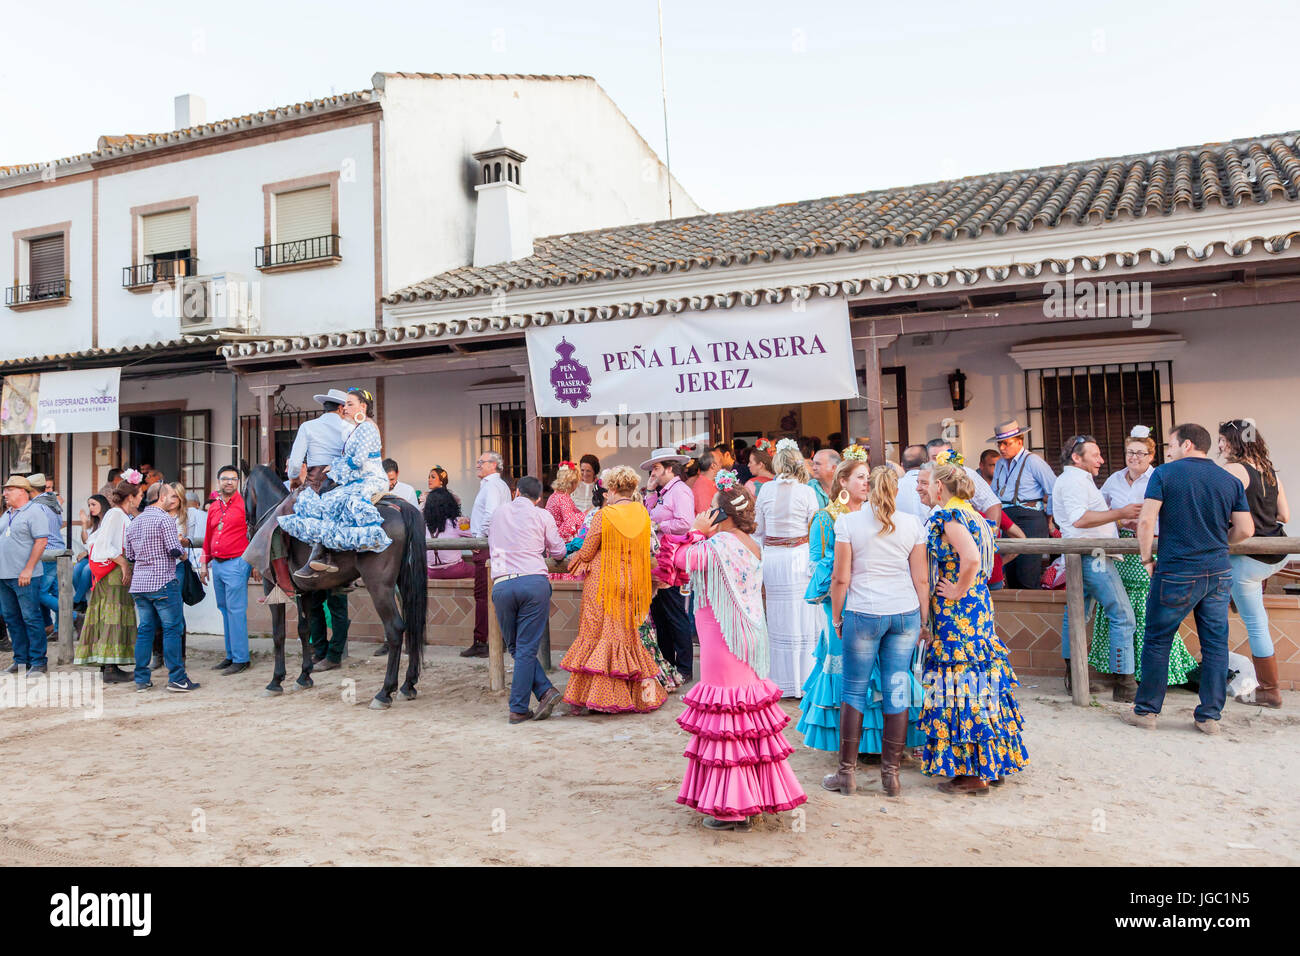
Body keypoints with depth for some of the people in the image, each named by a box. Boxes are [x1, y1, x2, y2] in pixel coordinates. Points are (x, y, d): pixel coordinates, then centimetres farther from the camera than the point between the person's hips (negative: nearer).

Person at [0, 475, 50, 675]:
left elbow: (41, 541, -15)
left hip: (24, 576, -8)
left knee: (31, 618, -6)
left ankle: (38, 662, -1)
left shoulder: (35, 512, -8)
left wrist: (28, 569, -20)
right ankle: (20, 660, 19)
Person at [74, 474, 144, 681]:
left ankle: (107, 664, 15)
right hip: (113, 570, -10)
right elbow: (104, 544, -18)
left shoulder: (125, 516, 17)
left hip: (120, 571, 10)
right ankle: (110, 668, -9)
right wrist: (124, 563, -17)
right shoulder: (115, 514, -11)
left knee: (112, 615, 10)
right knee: (114, 615, -9)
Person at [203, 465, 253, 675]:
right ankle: (230, 655, 19)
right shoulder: (213, 507, 15)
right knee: (224, 610, 11)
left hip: (236, 563, -7)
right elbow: (208, 537, 22)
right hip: (216, 564, 7)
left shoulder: (244, 504, -5)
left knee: (236, 610, -7)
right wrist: (205, 563, 19)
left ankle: (240, 659, -2)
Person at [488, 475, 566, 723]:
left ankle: (544, 690, 2)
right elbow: (558, 551, 14)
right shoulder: (542, 515, 8)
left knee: (515, 647, 13)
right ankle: (518, 708, 1)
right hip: (534, 581, -2)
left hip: (501, 584, 2)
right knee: (527, 648, 1)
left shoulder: (499, 512, 19)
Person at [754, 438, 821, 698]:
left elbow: (759, 530, 6)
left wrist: (759, 559, 17)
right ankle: (805, 681, 9)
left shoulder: (766, 489, 0)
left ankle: (782, 682, 17)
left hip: (772, 559, 2)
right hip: (800, 558, -2)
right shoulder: (807, 492, -7)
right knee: (803, 620, 5)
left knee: (780, 620, 10)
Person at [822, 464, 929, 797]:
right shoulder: (912, 524, 3)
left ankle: (847, 773, 13)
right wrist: (923, 620, 14)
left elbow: (840, 578, -4)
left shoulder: (847, 522, -3)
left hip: (863, 614, -2)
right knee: (897, 690, 7)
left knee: (854, 690, 6)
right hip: (906, 613, 3)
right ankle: (891, 774, 14)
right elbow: (921, 579, 5)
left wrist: (836, 619, 7)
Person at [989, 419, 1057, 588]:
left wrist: (1048, 517, 1)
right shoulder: (1000, 464, 17)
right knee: (1011, 576, 7)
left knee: (1027, 577, -13)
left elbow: (1054, 490, -4)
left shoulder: (1032, 461, -4)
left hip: (1030, 519, -7)